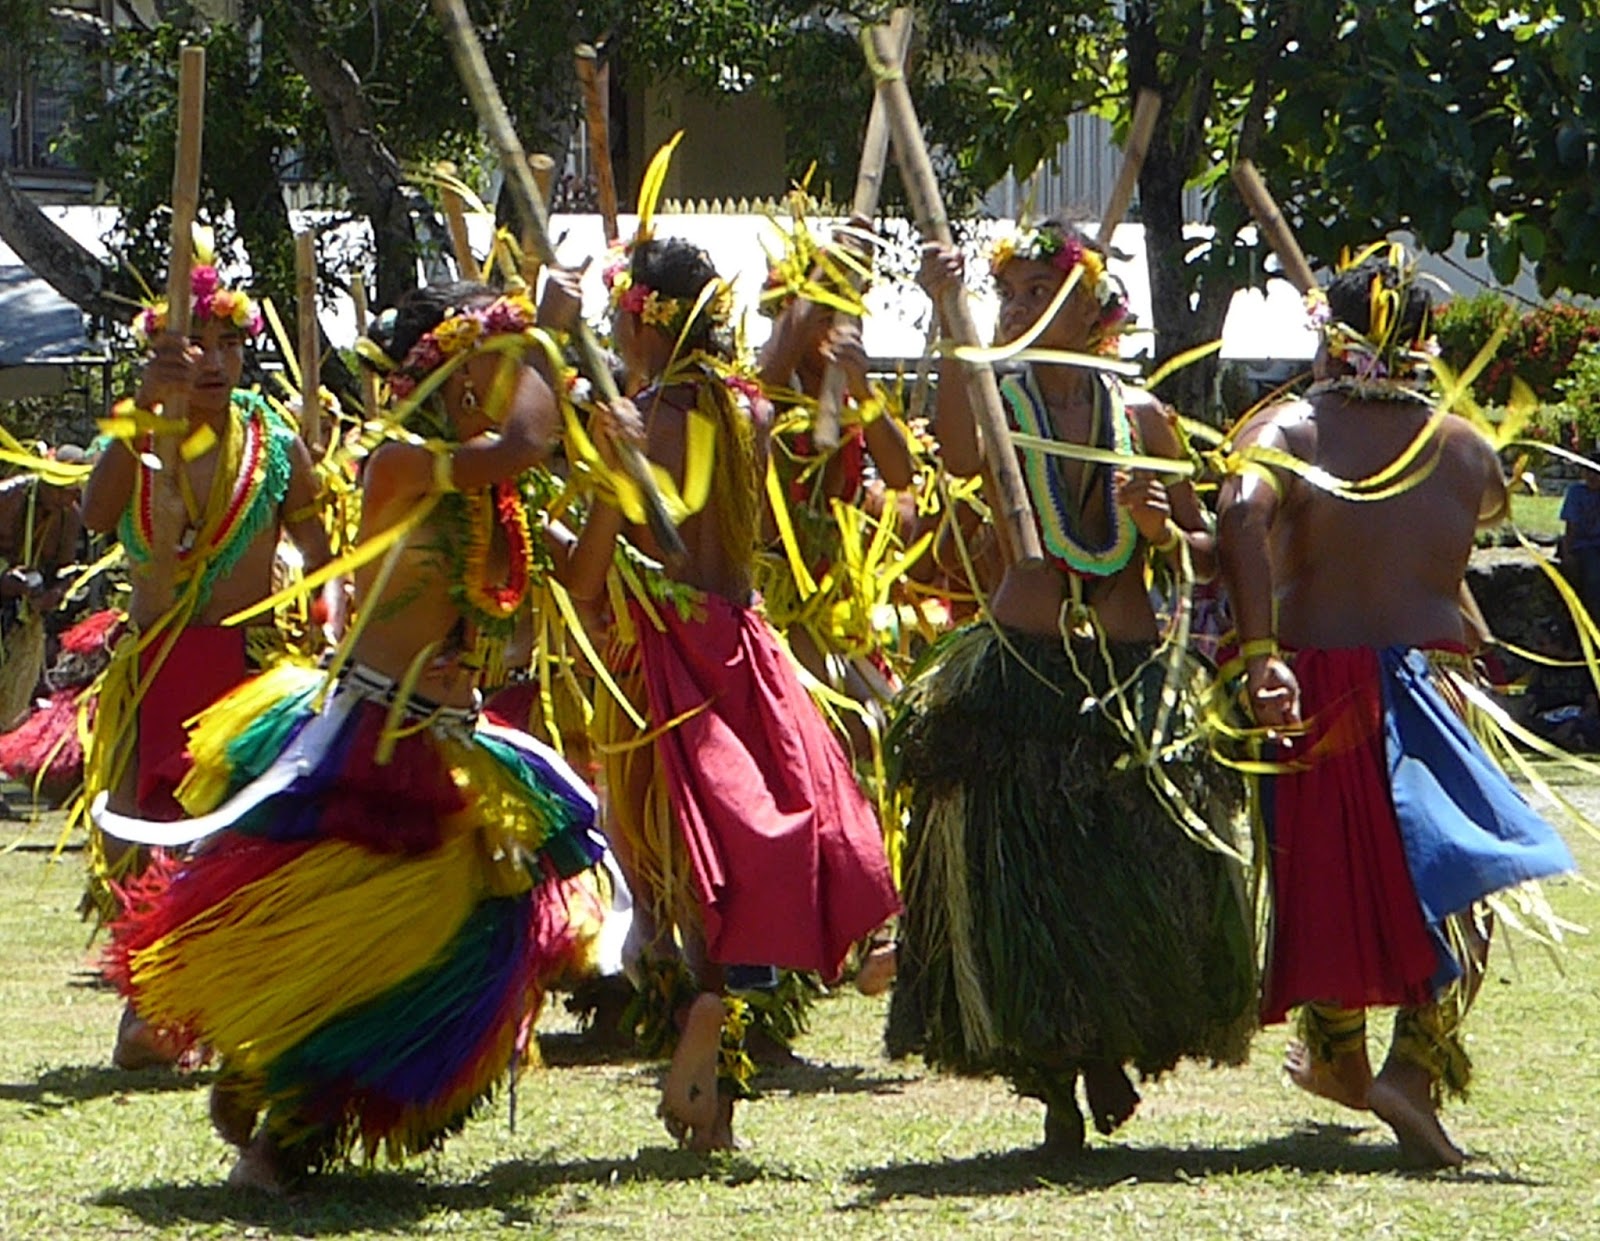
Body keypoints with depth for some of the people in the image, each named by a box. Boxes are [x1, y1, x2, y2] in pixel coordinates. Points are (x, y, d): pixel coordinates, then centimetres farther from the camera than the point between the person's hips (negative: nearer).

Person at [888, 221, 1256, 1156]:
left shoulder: (1140, 416, 9)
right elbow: (960, 457, -23)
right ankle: (1053, 1082, 11)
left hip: (1136, 675, 2)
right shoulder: (1000, 397, 2)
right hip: (1023, 667, -2)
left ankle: (1110, 1050, 23)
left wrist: (1163, 531, -7)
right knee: (1023, 874, -3)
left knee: (1151, 872, -2)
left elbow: (1208, 552, 15)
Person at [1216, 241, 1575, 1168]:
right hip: (1429, 690, 0)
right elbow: (1492, 511, 25)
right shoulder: (1466, 449, 2)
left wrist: (1259, 653, -27)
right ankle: (1417, 1065, -13)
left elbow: (1244, 512, -25)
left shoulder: (1289, 429, -5)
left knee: (1324, 876, 17)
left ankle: (1337, 1057, 32)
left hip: (1311, 686, 0)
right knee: (1451, 883, 6)